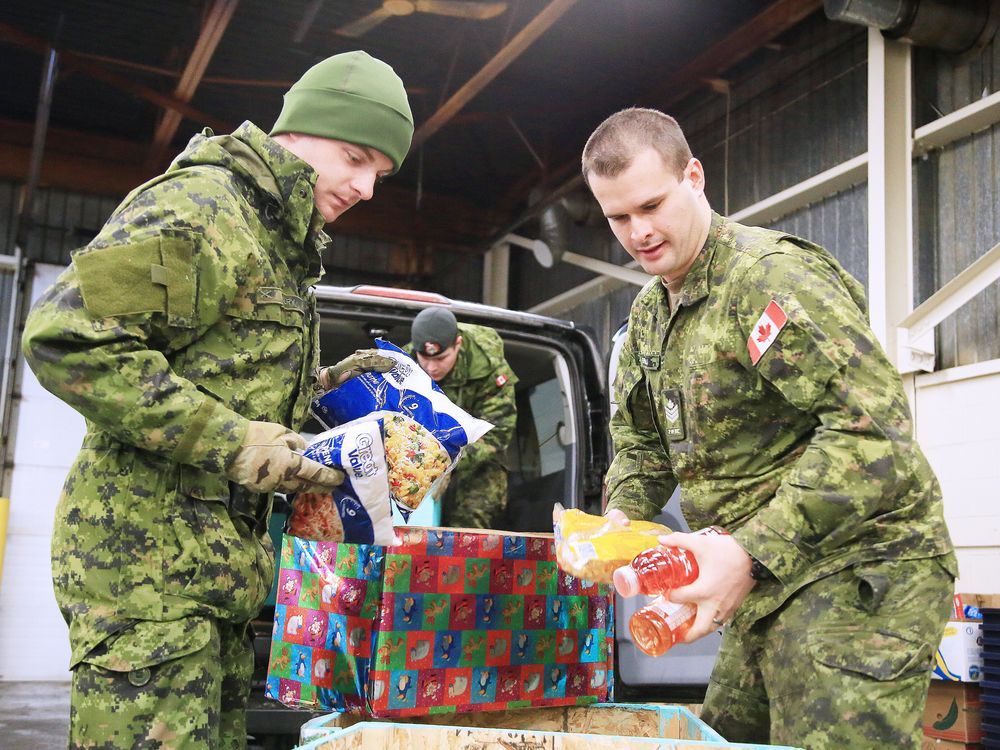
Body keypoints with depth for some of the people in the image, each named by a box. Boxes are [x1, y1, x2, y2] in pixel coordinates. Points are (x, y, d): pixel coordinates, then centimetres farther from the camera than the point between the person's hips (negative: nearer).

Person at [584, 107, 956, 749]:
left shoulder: (771, 274, -18)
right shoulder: (649, 312, 12)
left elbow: (874, 430, -27)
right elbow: (640, 438, 20)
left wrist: (752, 553, -30)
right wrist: (621, 518, -2)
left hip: (856, 569, -9)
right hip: (768, 576, 9)